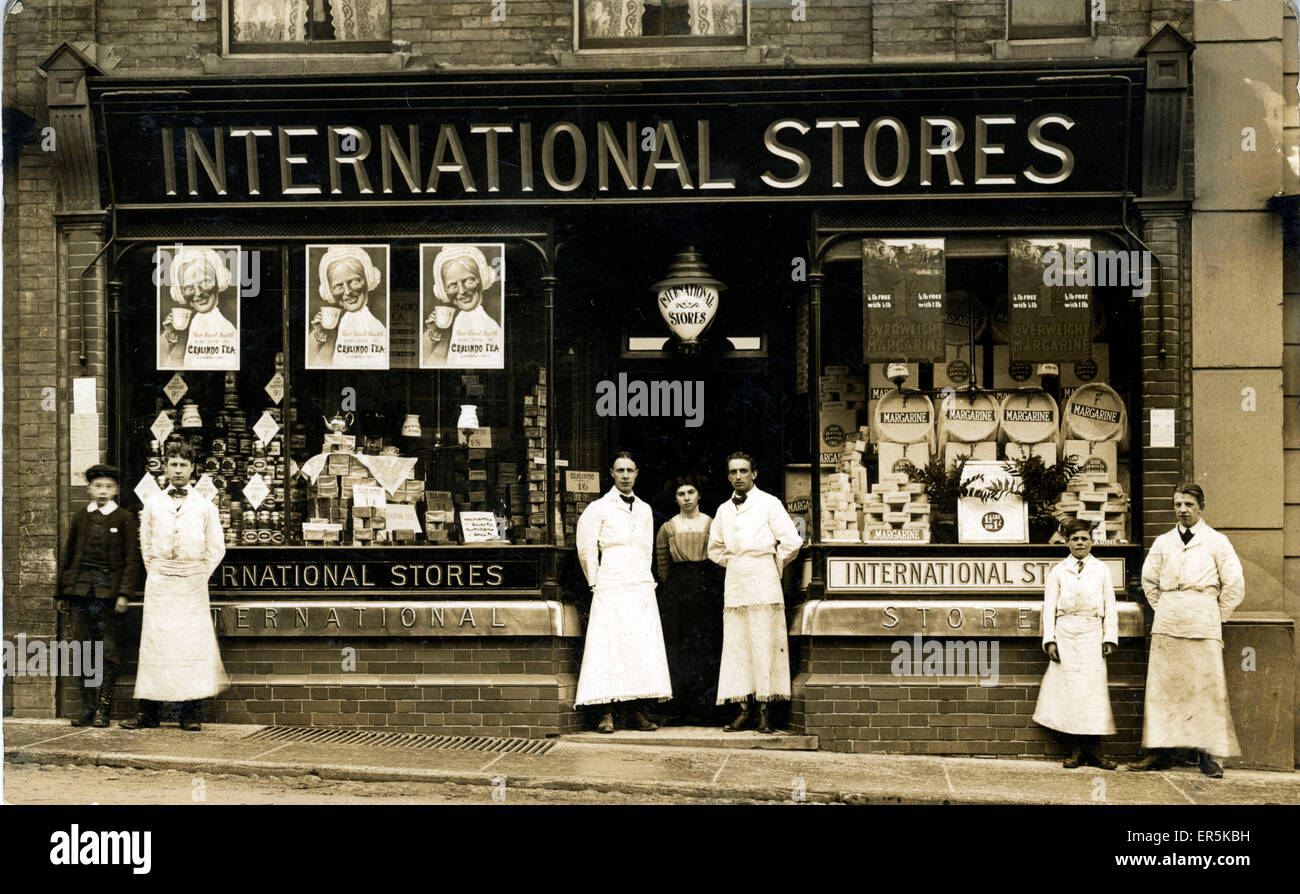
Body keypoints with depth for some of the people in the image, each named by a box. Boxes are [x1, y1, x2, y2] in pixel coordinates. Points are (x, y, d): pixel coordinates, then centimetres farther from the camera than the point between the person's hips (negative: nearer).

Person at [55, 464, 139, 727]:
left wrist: (124, 594, -9)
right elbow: (68, 557, 16)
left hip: (109, 593, -3)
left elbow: (132, 559, 0)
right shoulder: (80, 519, 13)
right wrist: (61, 594, 13)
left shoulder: (124, 519, 3)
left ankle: (103, 709, 2)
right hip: (81, 592, 3)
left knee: (109, 653, -3)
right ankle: (88, 708, 9)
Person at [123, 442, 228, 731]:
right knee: (154, 643, -1)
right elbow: (145, 544, 14)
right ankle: (148, 712, 3)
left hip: (192, 584, -1)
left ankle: (190, 712, 0)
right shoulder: (152, 505, 9)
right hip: (158, 584, 1)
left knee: (193, 643, -4)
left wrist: (199, 576, 2)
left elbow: (216, 548, 8)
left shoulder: (204, 506, 6)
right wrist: (155, 573, 5)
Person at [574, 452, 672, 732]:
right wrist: (597, 583, 1)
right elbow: (586, 549, 1)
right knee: (608, 646, -9)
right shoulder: (599, 508, 3)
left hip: (641, 588, 4)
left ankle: (640, 712, 1)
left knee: (644, 647, -2)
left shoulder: (645, 509, 17)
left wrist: (645, 580, 13)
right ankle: (606, 714, -10)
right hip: (610, 590, -4)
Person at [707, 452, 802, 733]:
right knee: (735, 647, 1)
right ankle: (743, 709, 5)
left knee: (764, 645, -6)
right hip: (734, 584, 5)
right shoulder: (723, 510, 15)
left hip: (763, 583, -5)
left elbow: (791, 542, -5)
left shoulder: (769, 504, 0)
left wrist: (775, 565, 5)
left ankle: (765, 712, -4)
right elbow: (714, 548, 29)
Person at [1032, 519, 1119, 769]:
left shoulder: (1102, 570, 11)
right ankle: (1075, 749, 3)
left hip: (1092, 635, 0)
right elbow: (1049, 606, 5)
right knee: (1068, 689, -3)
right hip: (1065, 634, 0)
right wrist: (1049, 640, -3)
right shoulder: (1058, 571, 9)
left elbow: (1110, 607, 9)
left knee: (1094, 689, -4)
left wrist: (1110, 638, 0)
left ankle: (1094, 749, 1)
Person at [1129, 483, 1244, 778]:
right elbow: (1149, 580, 22)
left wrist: (1215, 617, 5)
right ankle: (1160, 751, 5)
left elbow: (1235, 585, 4)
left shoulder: (1216, 542, 5)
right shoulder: (1163, 542, 13)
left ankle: (1208, 756, 0)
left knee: (1206, 688, -4)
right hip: (1167, 626, 3)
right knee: (1163, 687, 1)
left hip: (1203, 626, -3)